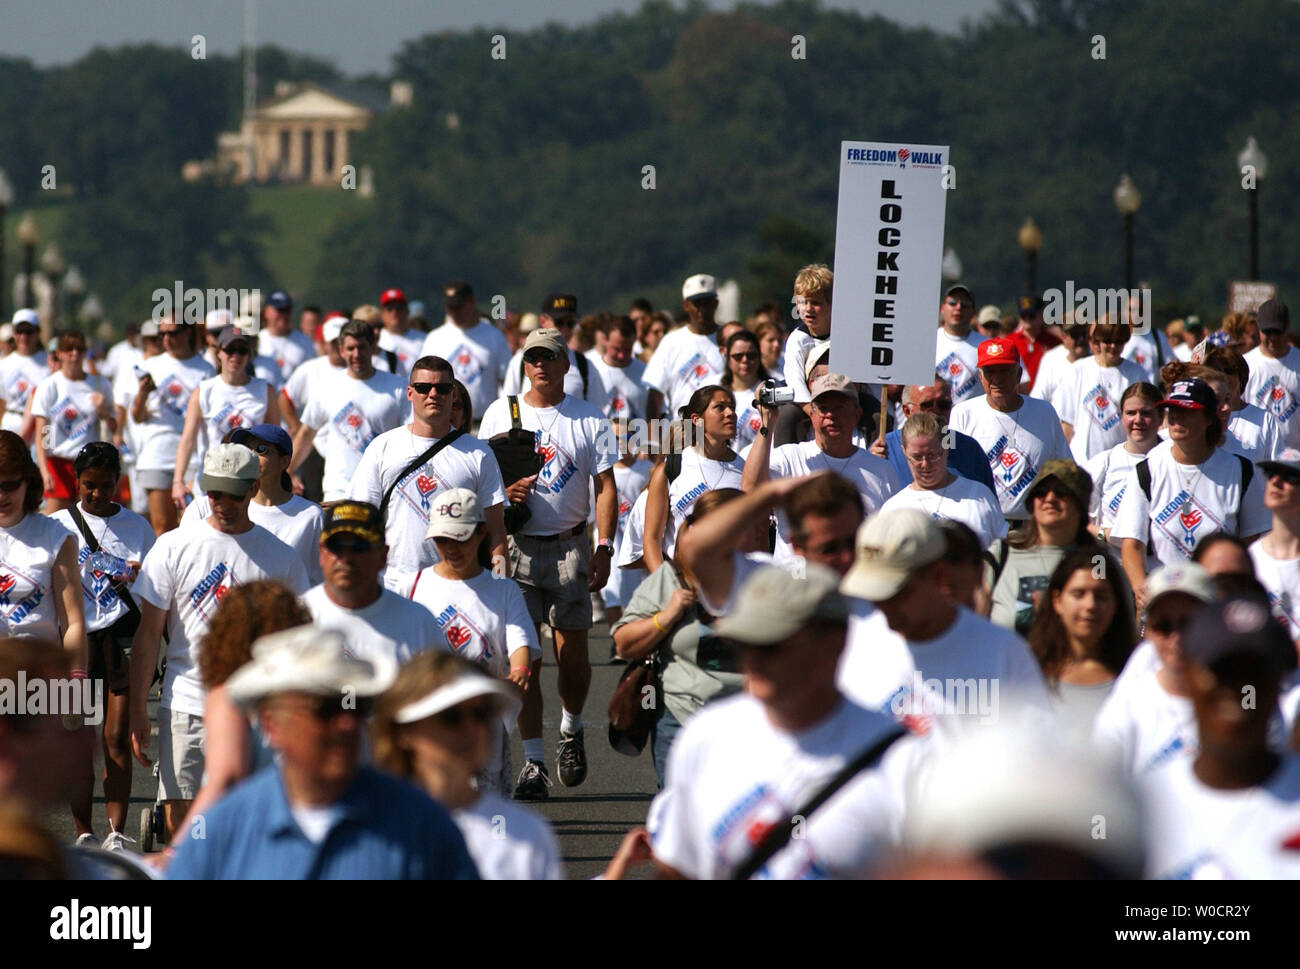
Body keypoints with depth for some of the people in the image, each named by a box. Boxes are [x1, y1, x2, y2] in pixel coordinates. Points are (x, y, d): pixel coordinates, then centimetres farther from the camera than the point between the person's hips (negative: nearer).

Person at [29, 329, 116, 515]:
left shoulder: (100, 385, 7)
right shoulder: (48, 387, 0)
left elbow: (113, 430, 13)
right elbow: (40, 435, -5)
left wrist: (104, 411, -8)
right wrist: (44, 471, -18)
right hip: (58, 462, -2)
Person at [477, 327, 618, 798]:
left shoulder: (589, 419, 4)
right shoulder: (500, 413, 7)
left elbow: (605, 487, 2)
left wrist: (604, 547, -7)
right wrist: (504, 491, -11)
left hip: (570, 545, 0)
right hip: (517, 546, 0)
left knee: (572, 652, 0)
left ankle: (571, 731, 29)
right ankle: (532, 763, -1)